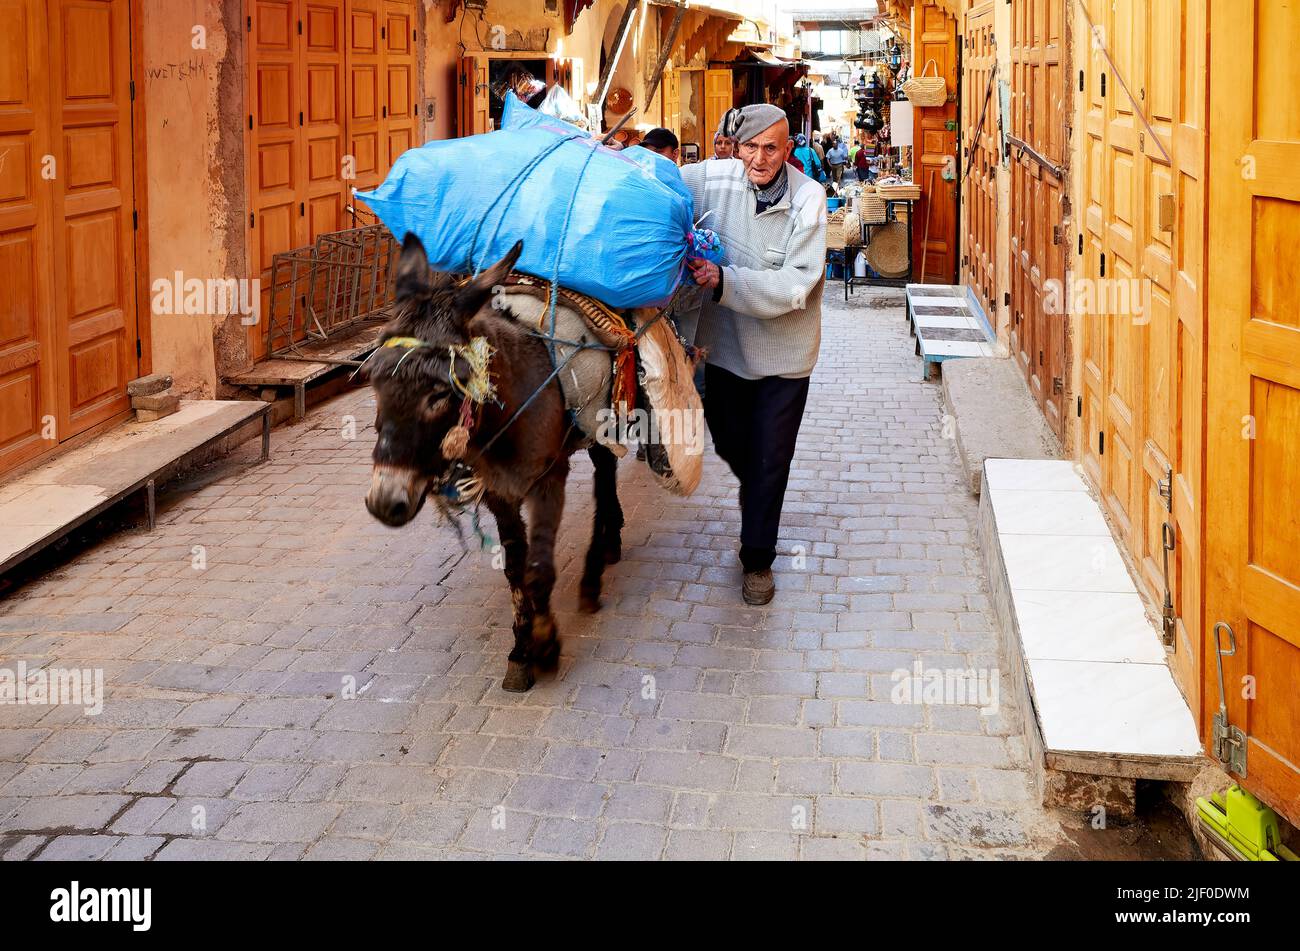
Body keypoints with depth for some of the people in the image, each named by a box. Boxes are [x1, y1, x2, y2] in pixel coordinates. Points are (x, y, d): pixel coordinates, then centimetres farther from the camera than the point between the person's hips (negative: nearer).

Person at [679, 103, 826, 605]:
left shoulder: (809, 200, -20)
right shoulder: (714, 178, -12)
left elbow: (794, 285, -26)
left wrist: (725, 281, -36)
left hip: (783, 351, -3)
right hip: (725, 341, 3)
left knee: (769, 460, 6)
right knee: (727, 441, 21)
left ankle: (757, 559, 24)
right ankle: (754, 488, 56)